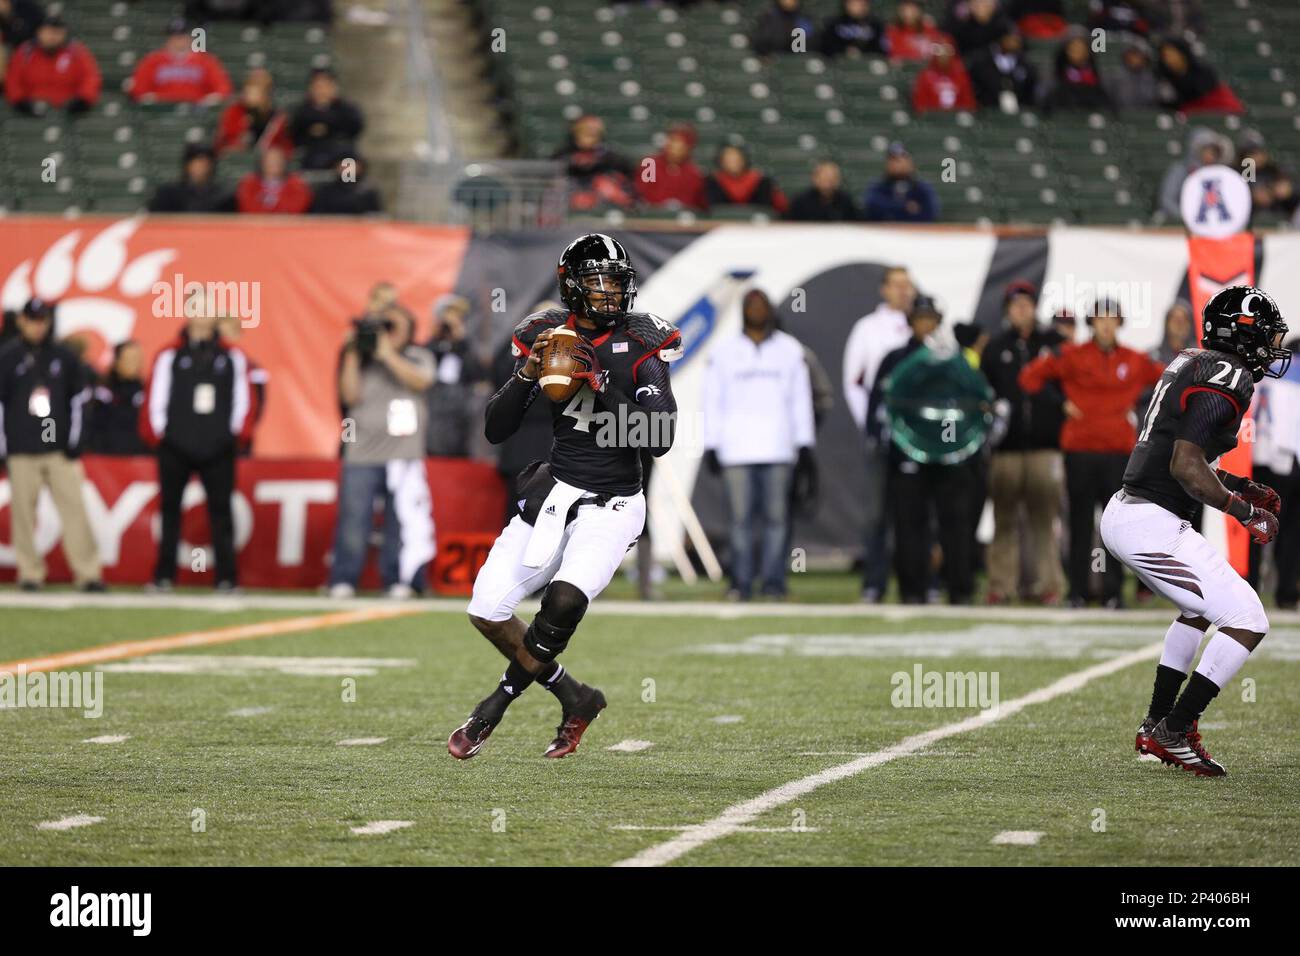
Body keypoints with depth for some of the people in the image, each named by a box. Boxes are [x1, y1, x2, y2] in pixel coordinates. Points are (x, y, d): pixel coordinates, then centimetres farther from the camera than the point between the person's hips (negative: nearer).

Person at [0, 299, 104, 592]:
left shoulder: (64, 356, 8)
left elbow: (78, 399, 12)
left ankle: (88, 573, -7)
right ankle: (30, 574, 7)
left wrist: (75, 444, 5)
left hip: (61, 450, 1)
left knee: (74, 509, -6)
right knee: (24, 513, 0)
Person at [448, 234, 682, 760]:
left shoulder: (639, 344, -7)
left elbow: (659, 438, -17)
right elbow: (495, 431, 1)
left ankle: (494, 708, -6)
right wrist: (527, 374, -15)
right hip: (554, 492, 4)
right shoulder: (546, 335, 2)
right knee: (488, 610, -3)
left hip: (612, 503, -4)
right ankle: (575, 700, 16)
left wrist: (603, 387, -24)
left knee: (565, 599, -27)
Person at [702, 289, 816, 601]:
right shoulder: (724, 351, 9)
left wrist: (804, 446, 8)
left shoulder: (790, 350, 11)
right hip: (736, 450, 0)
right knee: (740, 518, -4)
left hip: (778, 448, 0)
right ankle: (742, 583, -1)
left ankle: (773, 581, 0)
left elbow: (800, 399, 13)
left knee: (775, 517, -3)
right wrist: (711, 447, 3)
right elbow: (712, 402, 9)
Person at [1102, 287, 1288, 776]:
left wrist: (1240, 487, 20)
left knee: (1201, 607, 31)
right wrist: (1246, 511, -12)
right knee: (1247, 622, -7)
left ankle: (1156, 726, 34)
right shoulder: (1227, 379, -15)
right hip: (1151, 525, -10)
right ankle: (1175, 731, -4)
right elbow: (1186, 466, -22)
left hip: (1124, 511, 10)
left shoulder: (1193, 364, 15)